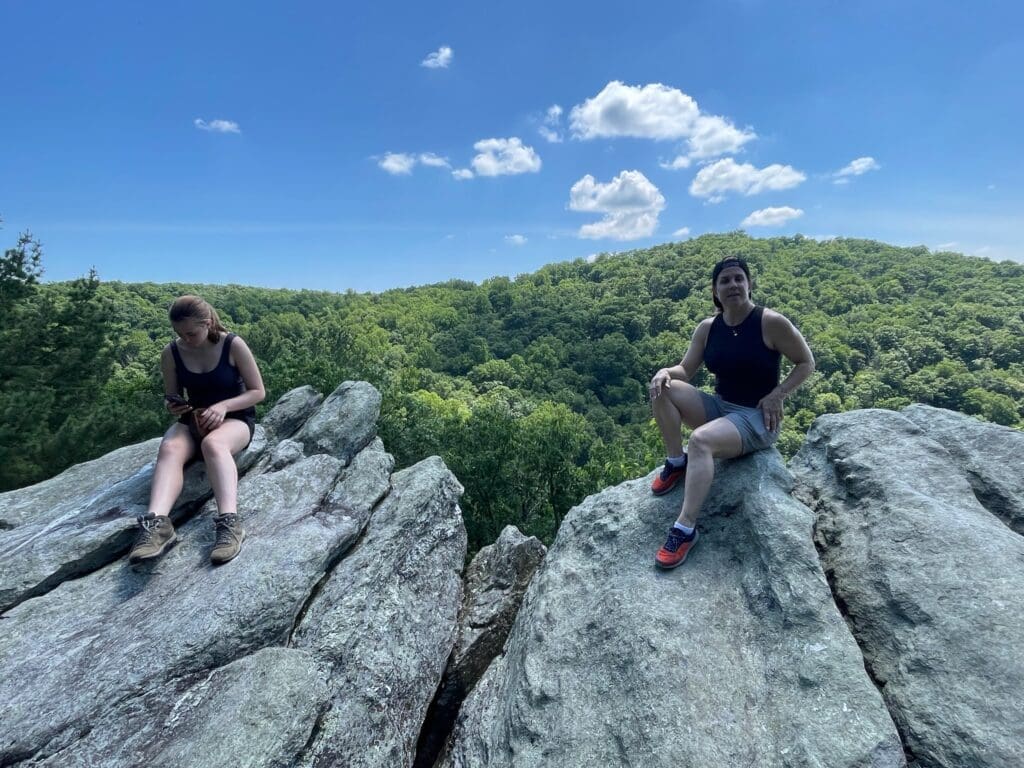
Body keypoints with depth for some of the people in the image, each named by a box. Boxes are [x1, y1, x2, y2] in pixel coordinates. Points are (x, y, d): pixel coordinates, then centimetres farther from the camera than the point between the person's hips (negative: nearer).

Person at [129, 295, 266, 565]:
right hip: (193, 420, 4)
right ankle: (157, 523, -49)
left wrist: (223, 406, -23)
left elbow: (258, 392, -8)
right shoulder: (171, 353, 0)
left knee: (212, 443, -38)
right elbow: (170, 397, 11)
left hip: (234, 418, -4)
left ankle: (229, 522, -54)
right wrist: (172, 405, -14)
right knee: (169, 448, -31)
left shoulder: (233, 345, -11)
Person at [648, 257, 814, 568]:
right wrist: (664, 372, -20)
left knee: (700, 440, -35)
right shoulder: (707, 327, 2)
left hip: (757, 418, -5)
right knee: (663, 388, -18)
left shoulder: (771, 322, -12)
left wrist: (776, 396, -15)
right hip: (719, 408, 6)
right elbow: (685, 370, 3)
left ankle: (686, 529, -29)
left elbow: (806, 363, -2)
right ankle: (676, 463, -8)